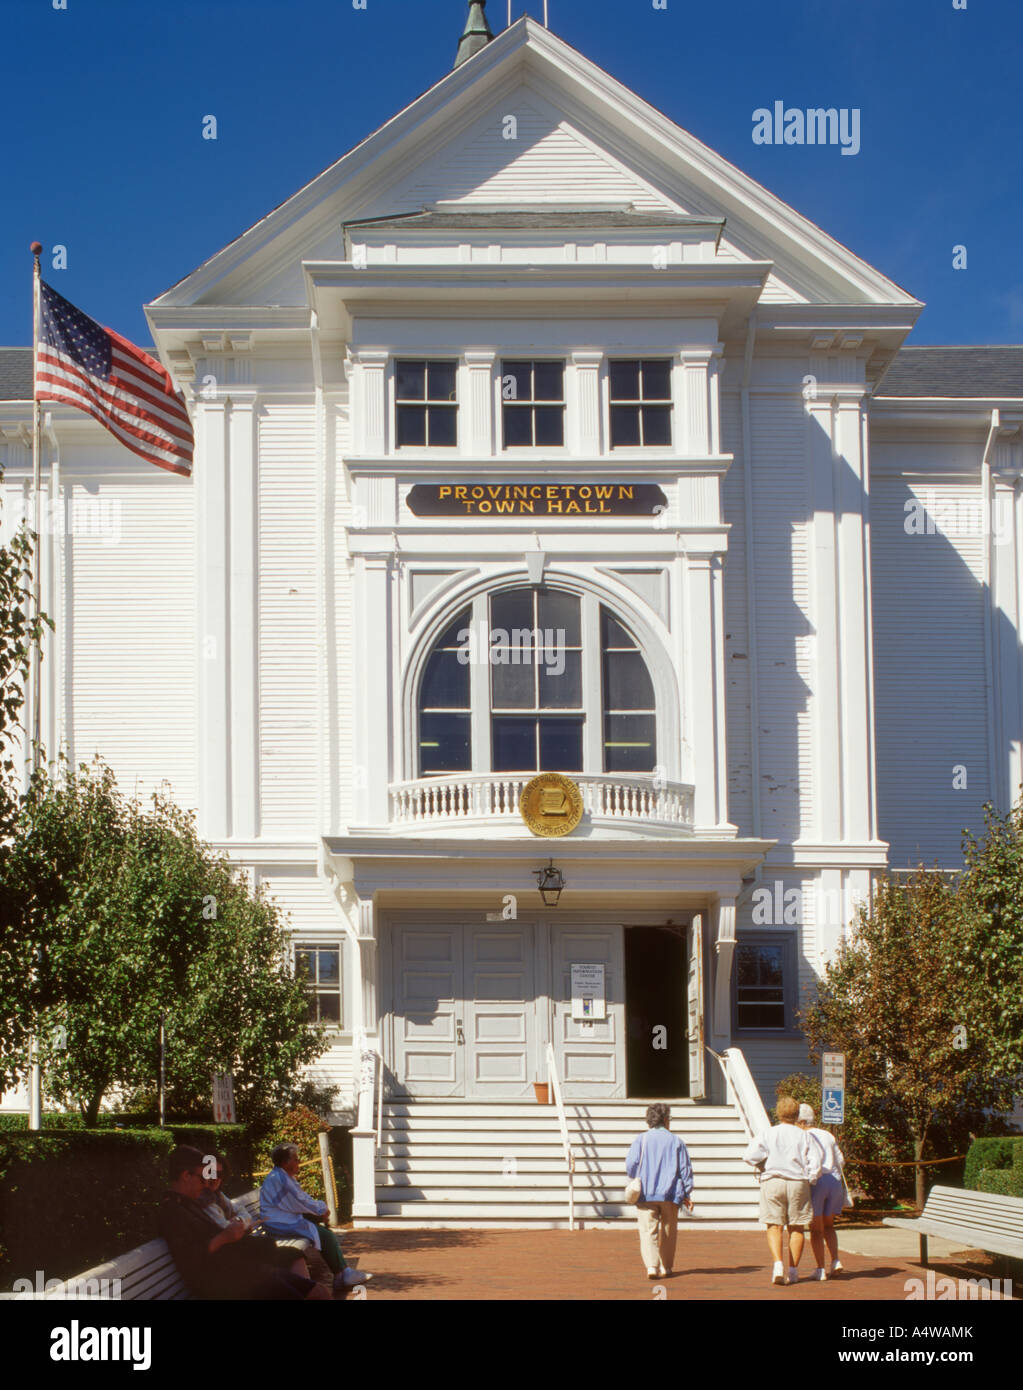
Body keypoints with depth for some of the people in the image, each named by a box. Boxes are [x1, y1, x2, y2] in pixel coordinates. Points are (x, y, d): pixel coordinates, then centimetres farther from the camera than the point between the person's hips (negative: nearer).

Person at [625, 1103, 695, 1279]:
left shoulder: (641, 1140, 3)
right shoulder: (676, 1141, 7)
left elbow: (631, 1164, -5)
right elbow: (686, 1169, 4)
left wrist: (637, 1179, 16)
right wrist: (687, 1195, 7)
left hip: (646, 1194, -1)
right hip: (671, 1194, 1)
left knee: (648, 1231, -4)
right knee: (668, 1232, 14)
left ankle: (652, 1266, -20)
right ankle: (665, 1268, 18)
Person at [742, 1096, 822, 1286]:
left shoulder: (768, 1134, 0)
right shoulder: (804, 1137, 3)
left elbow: (750, 1156, -10)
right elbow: (815, 1163, -4)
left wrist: (762, 1167, 9)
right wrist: (809, 1183, 11)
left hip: (772, 1182, -1)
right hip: (798, 1183, 1)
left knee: (774, 1226, 2)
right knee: (796, 1227, 9)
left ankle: (778, 1263, -18)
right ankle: (793, 1269, 9)